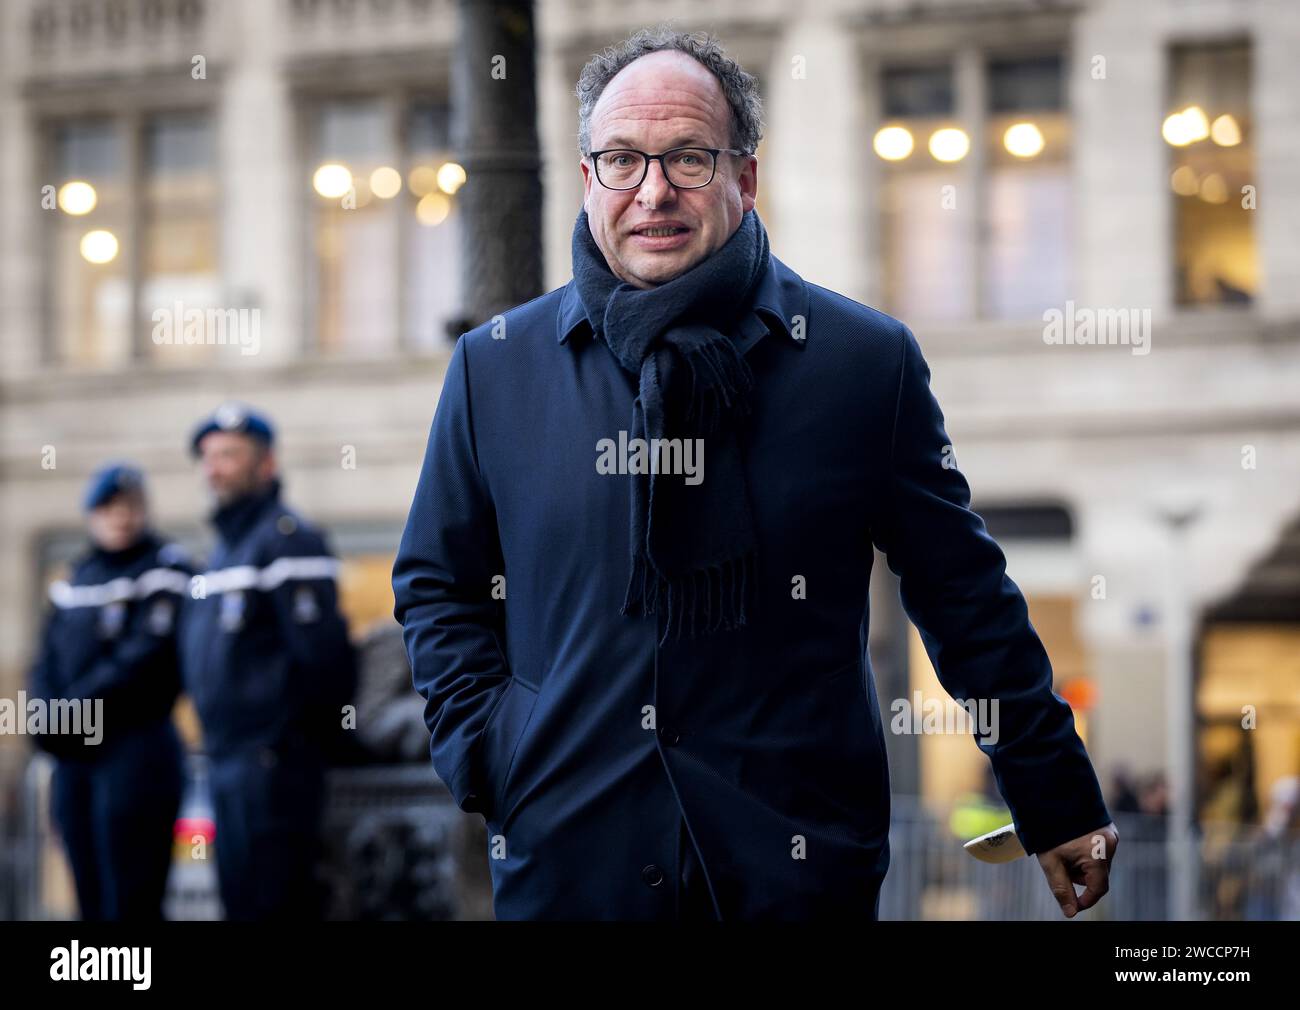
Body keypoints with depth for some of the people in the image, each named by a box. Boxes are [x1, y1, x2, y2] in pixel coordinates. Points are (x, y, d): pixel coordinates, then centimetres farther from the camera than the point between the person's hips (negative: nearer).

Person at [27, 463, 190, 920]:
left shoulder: (164, 569, -3)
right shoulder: (77, 577, 17)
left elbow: (143, 658, -14)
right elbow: (47, 660, 13)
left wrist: (75, 711, -15)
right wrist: (49, 715, -7)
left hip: (136, 749, -6)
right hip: (72, 754, 6)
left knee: (129, 901, -9)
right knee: (92, 902, 8)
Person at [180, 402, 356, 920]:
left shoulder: (287, 538, -11)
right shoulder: (224, 548, 19)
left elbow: (322, 653, -18)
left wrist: (301, 737, -10)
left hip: (271, 762, -10)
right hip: (226, 760, 10)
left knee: (270, 904, -11)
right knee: (240, 901, 12)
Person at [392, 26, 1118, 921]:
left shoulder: (867, 361, 0)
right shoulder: (493, 367, 4)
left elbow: (963, 594, 6)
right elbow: (437, 584, 15)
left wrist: (1057, 802, 7)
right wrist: (483, 751, 1)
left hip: (798, 868, -1)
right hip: (563, 863, 1)